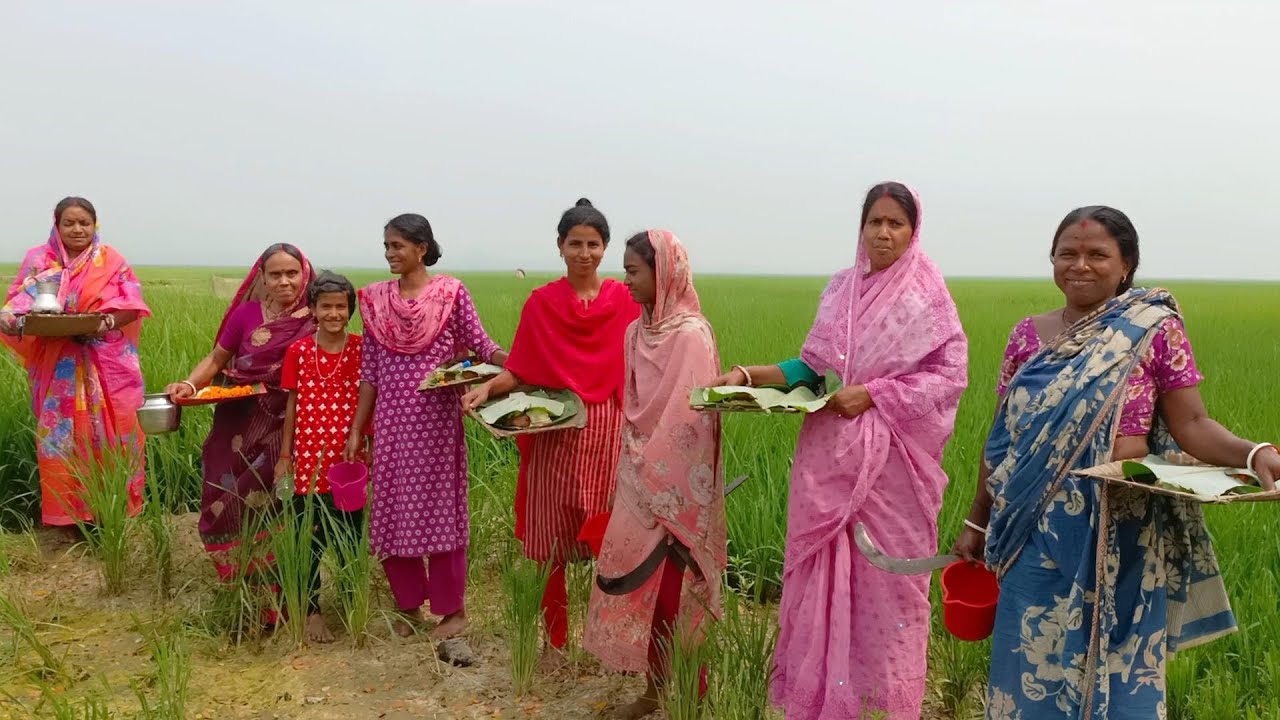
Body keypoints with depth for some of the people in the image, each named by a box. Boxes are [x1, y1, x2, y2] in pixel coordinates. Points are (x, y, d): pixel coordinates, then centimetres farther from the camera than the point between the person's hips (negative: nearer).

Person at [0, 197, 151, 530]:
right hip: (58, 365, 1)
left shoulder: (111, 259, 4)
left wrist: (110, 321, -21)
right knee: (61, 433, 1)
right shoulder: (39, 259, 8)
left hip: (106, 365, -1)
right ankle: (68, 512, 10)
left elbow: (132, 304, -1)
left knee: (108, 430, 0)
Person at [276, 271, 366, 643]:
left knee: (351, 539, 10)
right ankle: (312, 612, 20)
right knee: (309, 540, 7)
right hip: (309, 460, 0)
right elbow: (292, 405, 5)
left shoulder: (362, 349, -2)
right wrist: (284, 456, 6)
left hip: (350, 459, 0)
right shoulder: (298, 352, 0)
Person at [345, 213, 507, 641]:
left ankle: (453, 608, 16)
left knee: (440, 510, 2)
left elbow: (481, 346, -6)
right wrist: (356, 431, 8)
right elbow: (370, 372, 8)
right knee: (394, 512, 8)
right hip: (392, 421, 4)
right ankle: (408, 605, 25)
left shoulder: (451, 292, -4)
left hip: (437, 420, -4)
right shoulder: (376, 299, 6)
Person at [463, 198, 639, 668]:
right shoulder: (540, 304, 5)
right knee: (549, 536, 4)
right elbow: (521, 370, 4)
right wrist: (487, 387, -14)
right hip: (553, 431, 1)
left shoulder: (624, 301, 3)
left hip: (607, 432, -1)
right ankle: (555, 638, 20)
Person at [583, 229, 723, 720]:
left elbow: (690, 418, -18)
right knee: (639, 583, 13)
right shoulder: (637, 333, 7)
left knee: (670, 590, 1)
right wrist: (632, 471, 12)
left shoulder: (690, 335, -16)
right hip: (642, 478, 7)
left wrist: (664, 487, -16)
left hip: (673, 483, -7)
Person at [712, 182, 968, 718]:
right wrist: (749, 375, -3)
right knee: (825, 576, 8)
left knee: (883, 578, 4)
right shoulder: (841, 288, 10)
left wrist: (870, 394, -16)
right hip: (831, 456, 4)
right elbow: (814, 365, 11)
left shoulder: (926, 294, -3)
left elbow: (951, 375, -7)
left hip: (890, 459, -4)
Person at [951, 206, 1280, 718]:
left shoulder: (1154, 330, -3)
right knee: (1035, 664, 10)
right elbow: (1003, 437, 9)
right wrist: (977, 522, 13)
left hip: (1122, 533, -2)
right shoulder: (1028, 336, 5)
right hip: (1039, 532, 3)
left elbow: (1191, 425, -6)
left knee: (1120, 666, 8)